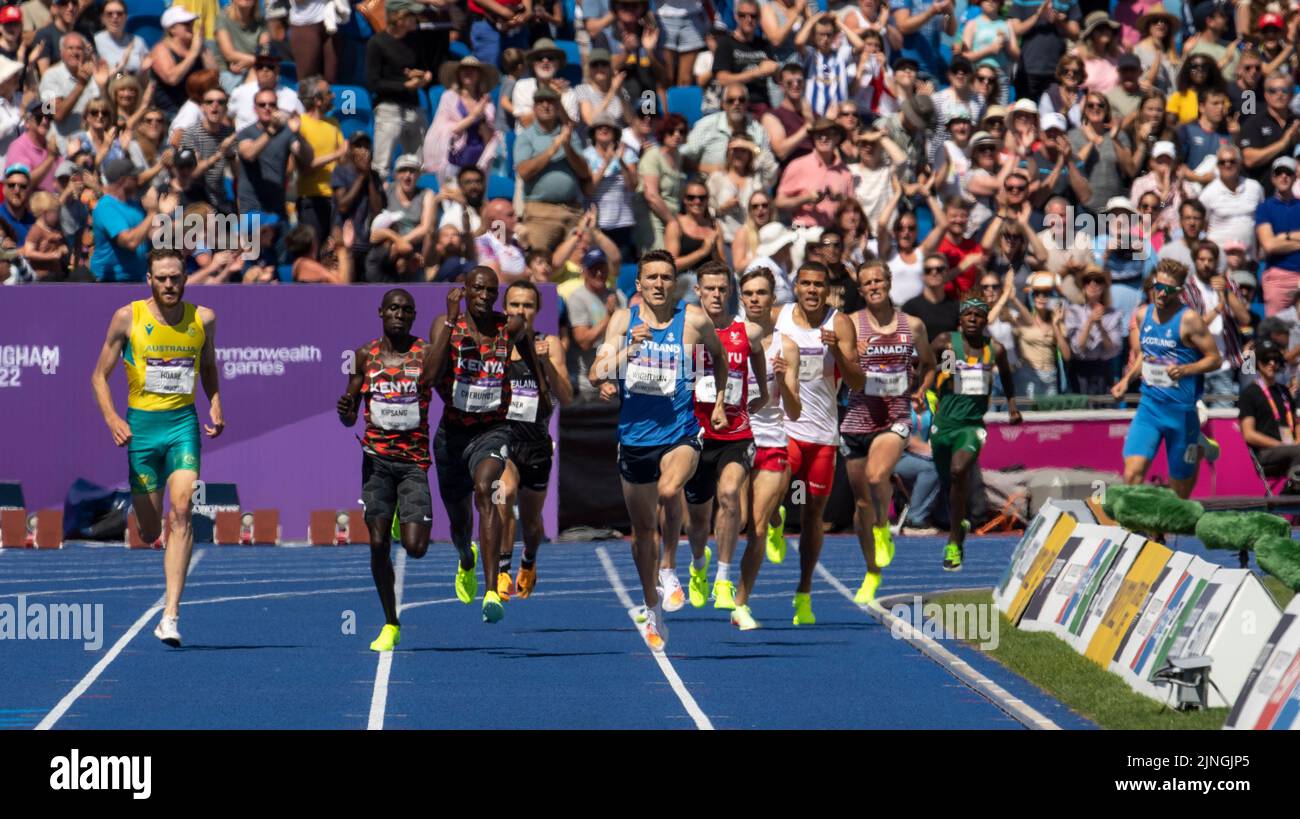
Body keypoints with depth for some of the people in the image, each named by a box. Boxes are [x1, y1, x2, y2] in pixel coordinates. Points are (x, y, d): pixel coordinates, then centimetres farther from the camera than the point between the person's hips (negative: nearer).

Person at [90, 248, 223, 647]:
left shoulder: (203, 319, 2)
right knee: (148, 533, 3)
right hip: (142, 423, 0)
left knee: (182, 510, -20)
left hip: (183, 422, 0)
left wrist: (216, 405, 5)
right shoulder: (128, 318, -4)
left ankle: (171, 615, -23)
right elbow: (99, 376, 2)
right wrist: (112, 419, -13)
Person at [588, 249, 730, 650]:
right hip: (635, 435, 2)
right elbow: (596, 376, -9)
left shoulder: (694, 321, -2)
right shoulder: (623, 320, 0)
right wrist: (628, 348, -22)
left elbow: (719, 355, 19)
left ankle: (669, 569, -11)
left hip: (680, 432, -2)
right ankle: (653, 610, 29)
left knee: (669, 490, -33)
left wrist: (719, 401, 18)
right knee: (643, 527, 12)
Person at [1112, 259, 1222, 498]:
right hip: (1149, 406, 4)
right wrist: (1126, 380, 7)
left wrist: (1184, 370, -23)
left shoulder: (1188, 319, -10)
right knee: (1132, 474, -15)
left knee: (1179, 487, 7)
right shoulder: (1143, 315, 6)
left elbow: (1215, 359, -8)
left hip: (1181, 409, -4)